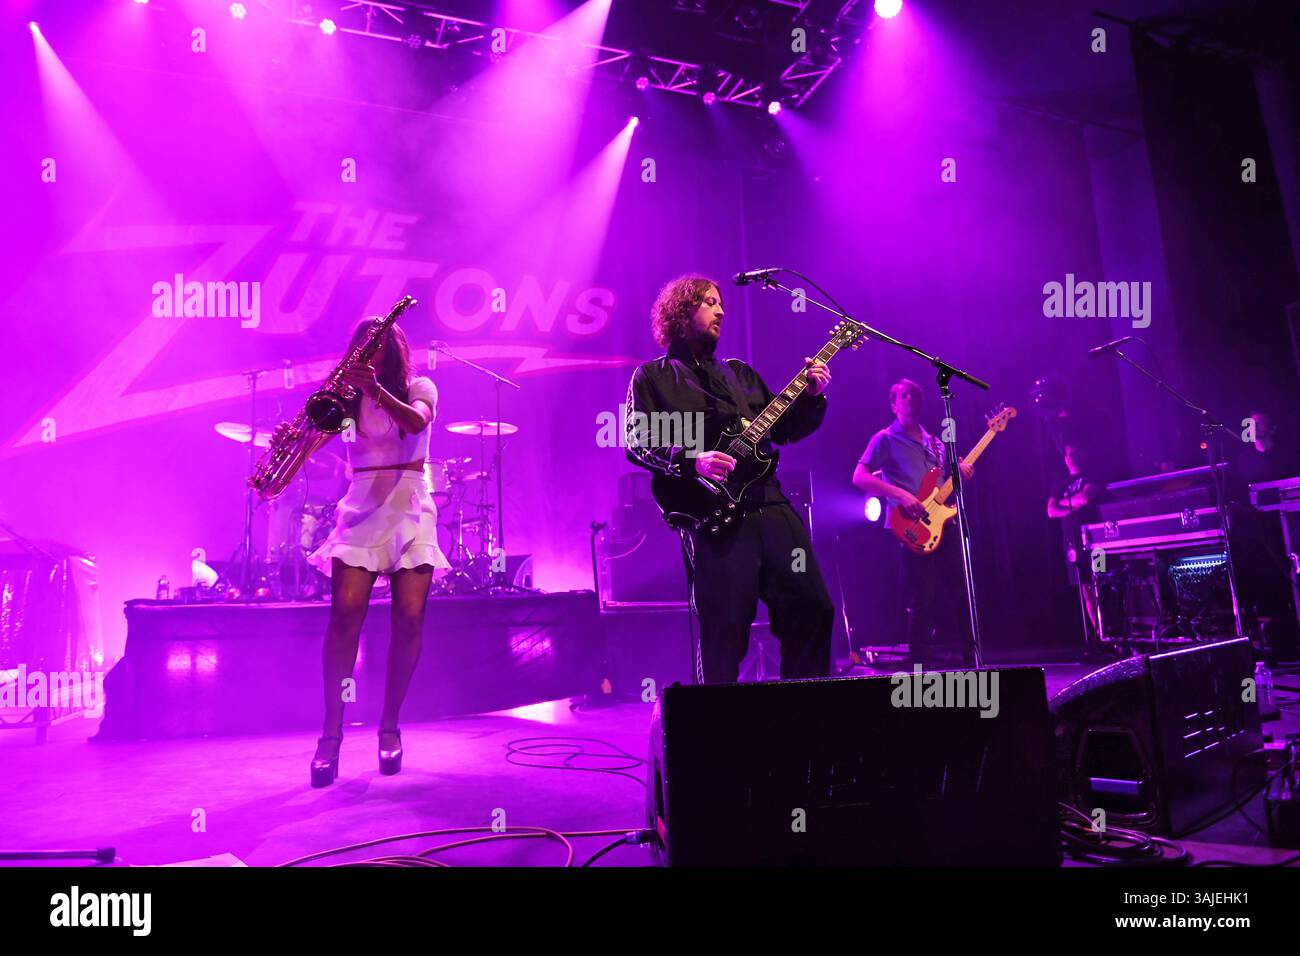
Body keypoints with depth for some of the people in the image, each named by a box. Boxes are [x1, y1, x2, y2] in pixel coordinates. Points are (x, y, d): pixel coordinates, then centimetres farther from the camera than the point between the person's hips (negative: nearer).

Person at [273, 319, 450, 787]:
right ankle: (331, 732, -7)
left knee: (410, 618, -10)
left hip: (410, 510, -1)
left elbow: (418, 421, -15)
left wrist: (376, 388, -29)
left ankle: (389, 726, 6)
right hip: (360, 510, 1)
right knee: (345, 613, -15)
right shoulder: (347, 397, 13)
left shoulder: (419, 388, 7)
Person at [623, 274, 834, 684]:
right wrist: (692, 460, -19)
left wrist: (811, 396, 6)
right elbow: (636, 442, -4)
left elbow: (782, 430, 23)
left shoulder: (740, 373, 25)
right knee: (725, 630, -6)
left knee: (812, 609, 3)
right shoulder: (653, 377, 9)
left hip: (771, 504, 6)